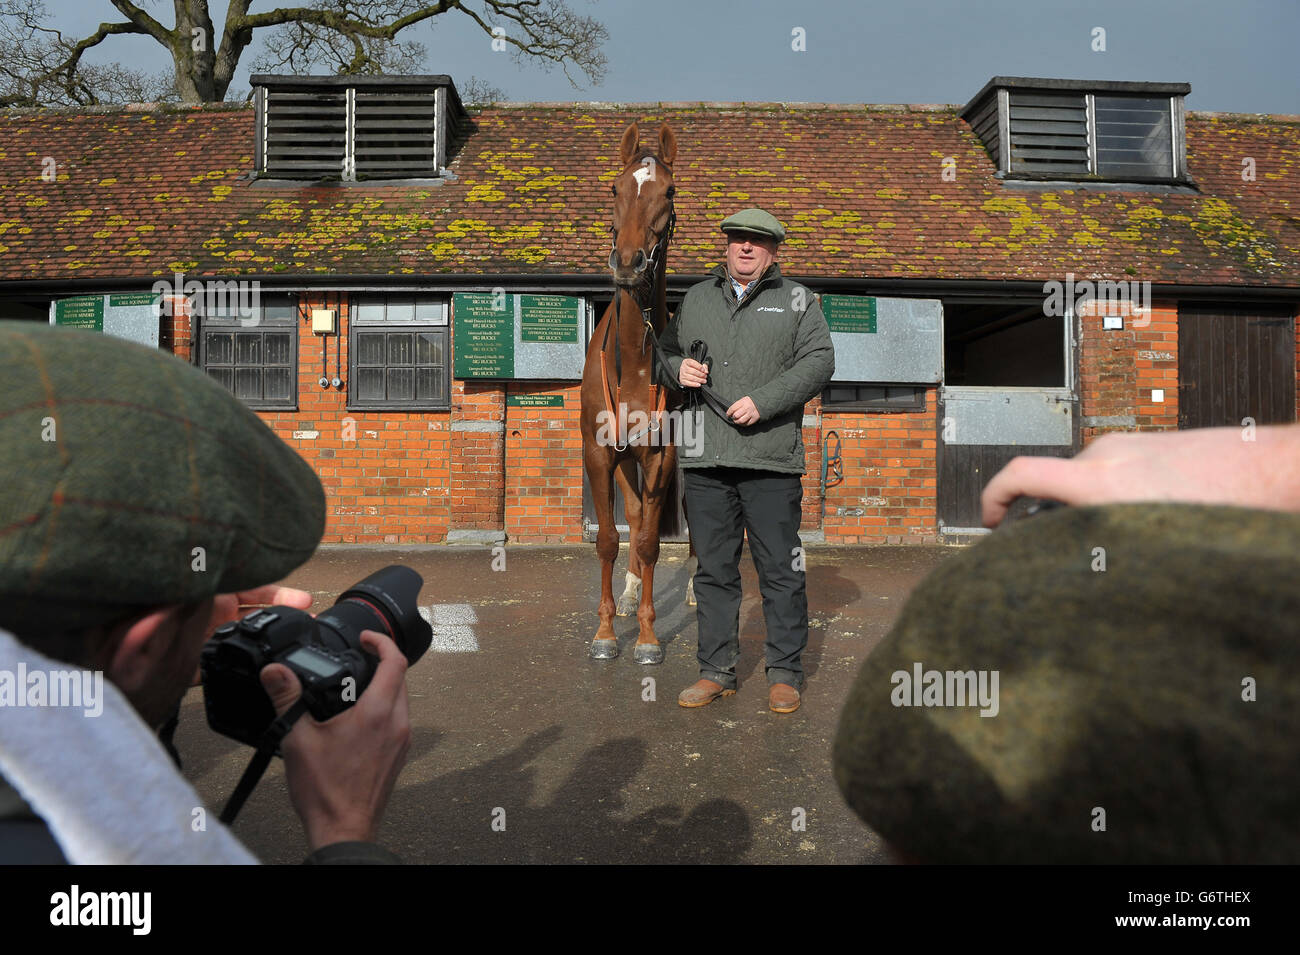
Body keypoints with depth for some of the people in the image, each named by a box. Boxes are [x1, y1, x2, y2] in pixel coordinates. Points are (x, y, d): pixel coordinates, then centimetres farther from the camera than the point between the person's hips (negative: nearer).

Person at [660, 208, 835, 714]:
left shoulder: (797, 301, 9)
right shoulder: (697, 298, 18)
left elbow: (819, 361, -3)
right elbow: (667, 349, 24)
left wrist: (763, 402, -15)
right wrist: (679, 368, -1)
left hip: (772, 461, -3)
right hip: (706, 461, 3)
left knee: (780, 571, 2)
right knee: (714, 571, 9)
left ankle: (785, 673, 16)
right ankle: (717, 671, 20)